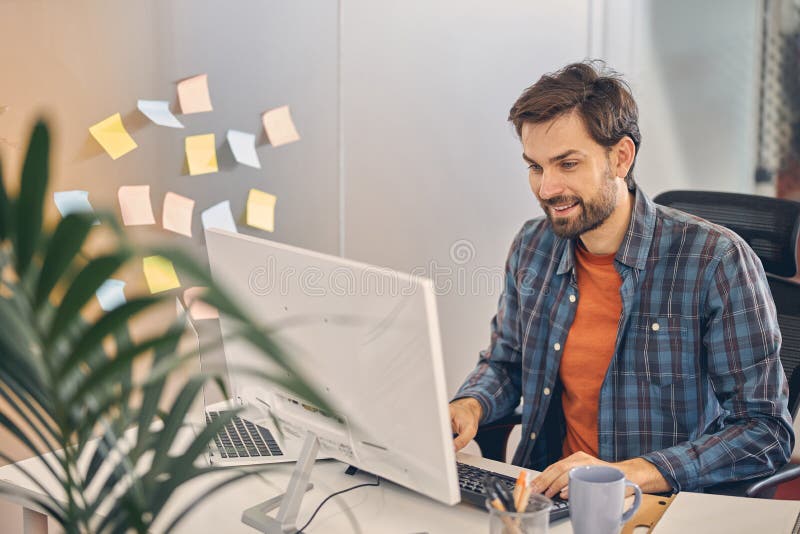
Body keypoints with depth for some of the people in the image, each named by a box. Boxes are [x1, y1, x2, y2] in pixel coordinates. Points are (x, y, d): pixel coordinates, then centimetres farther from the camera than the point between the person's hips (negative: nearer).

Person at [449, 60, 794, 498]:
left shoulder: (718, 262, -14)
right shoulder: (532, 247, 3)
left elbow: (767, 431, -15)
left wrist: (628, 474, -26)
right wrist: (470, 405, -4)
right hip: (550, 495, 4)